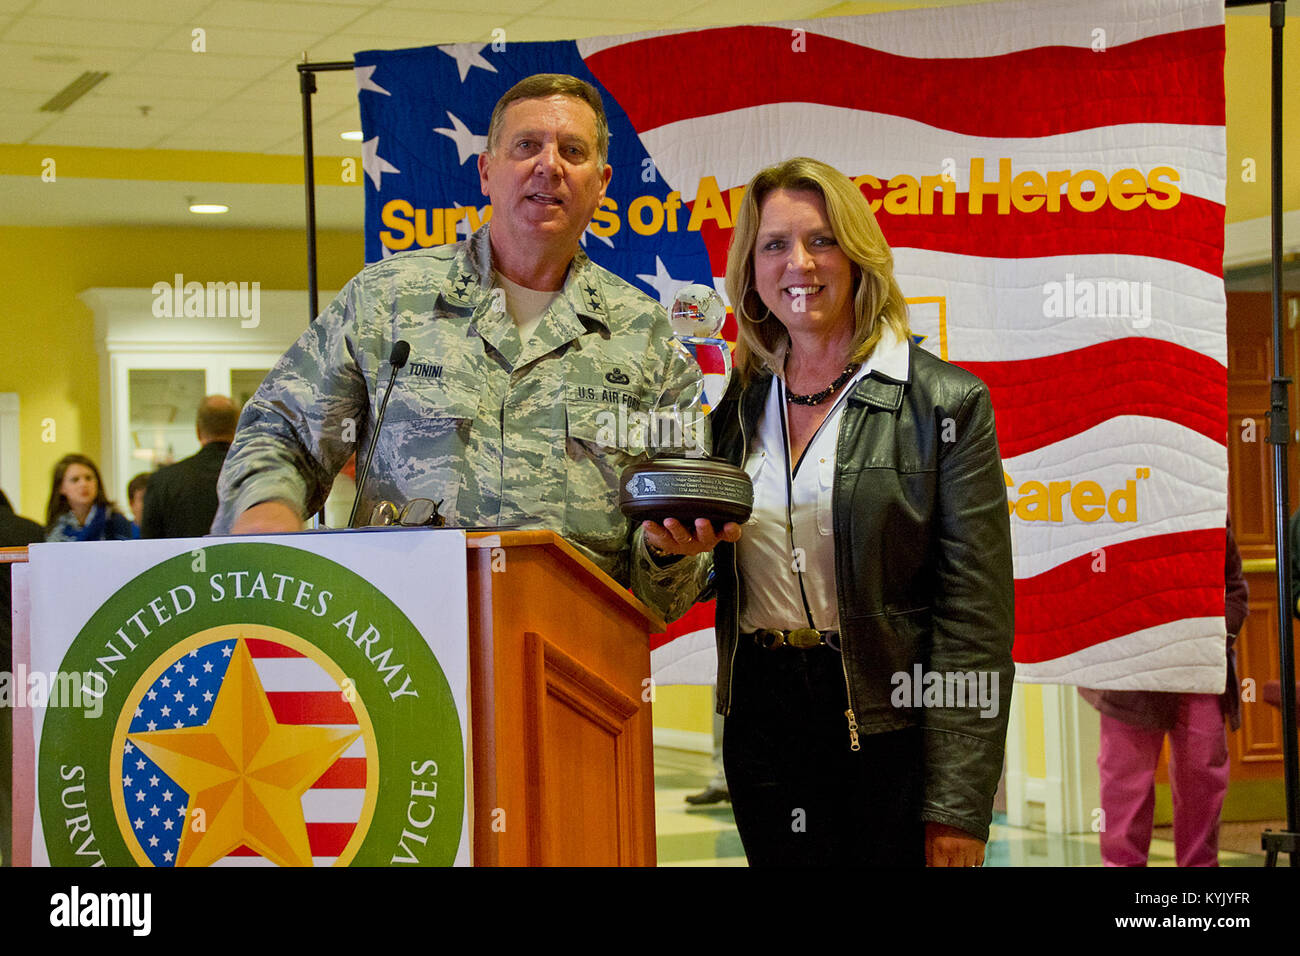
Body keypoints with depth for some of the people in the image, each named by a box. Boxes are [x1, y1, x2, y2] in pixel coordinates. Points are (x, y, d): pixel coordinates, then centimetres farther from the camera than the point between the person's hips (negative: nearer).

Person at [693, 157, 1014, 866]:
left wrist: (957, 807, -16)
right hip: (760, 724, 4)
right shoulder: (737, 405, 9)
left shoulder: (945, 402, -6)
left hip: (887, 727, -4)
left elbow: (975, 619, -10)